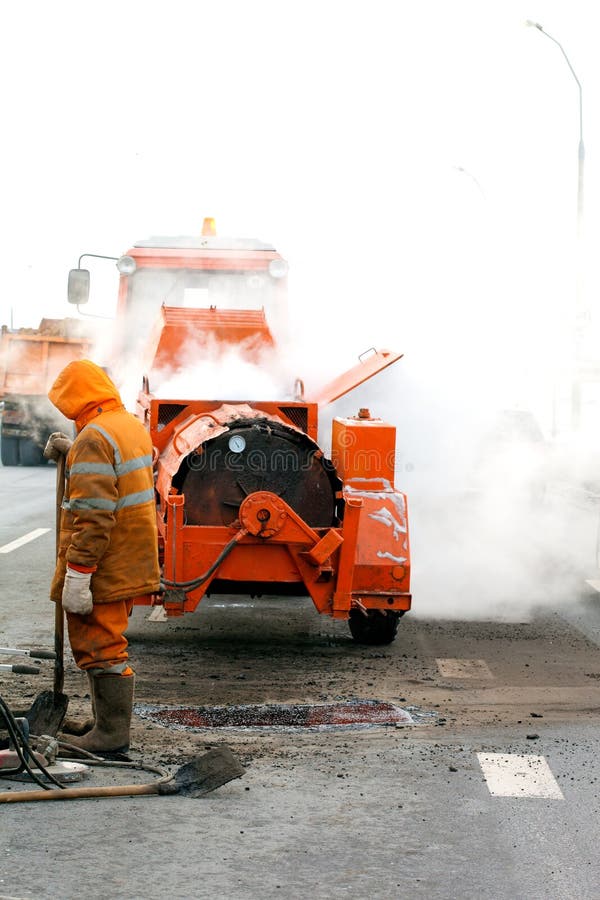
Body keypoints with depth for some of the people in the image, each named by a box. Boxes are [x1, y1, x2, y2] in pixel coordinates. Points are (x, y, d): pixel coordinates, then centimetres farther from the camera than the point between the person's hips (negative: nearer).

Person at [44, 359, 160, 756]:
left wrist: (76, 576, -24)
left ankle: (112, 735, 1)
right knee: (109, 644, 19)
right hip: (132, 565, 10)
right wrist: (74, 453, 28)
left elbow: (93, 517, -25)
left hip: (104, 570, -10)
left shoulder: (94, 439, -20)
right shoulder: (133, 426, 10)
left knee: (100, 647, -3)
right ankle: (110, 727, 27)